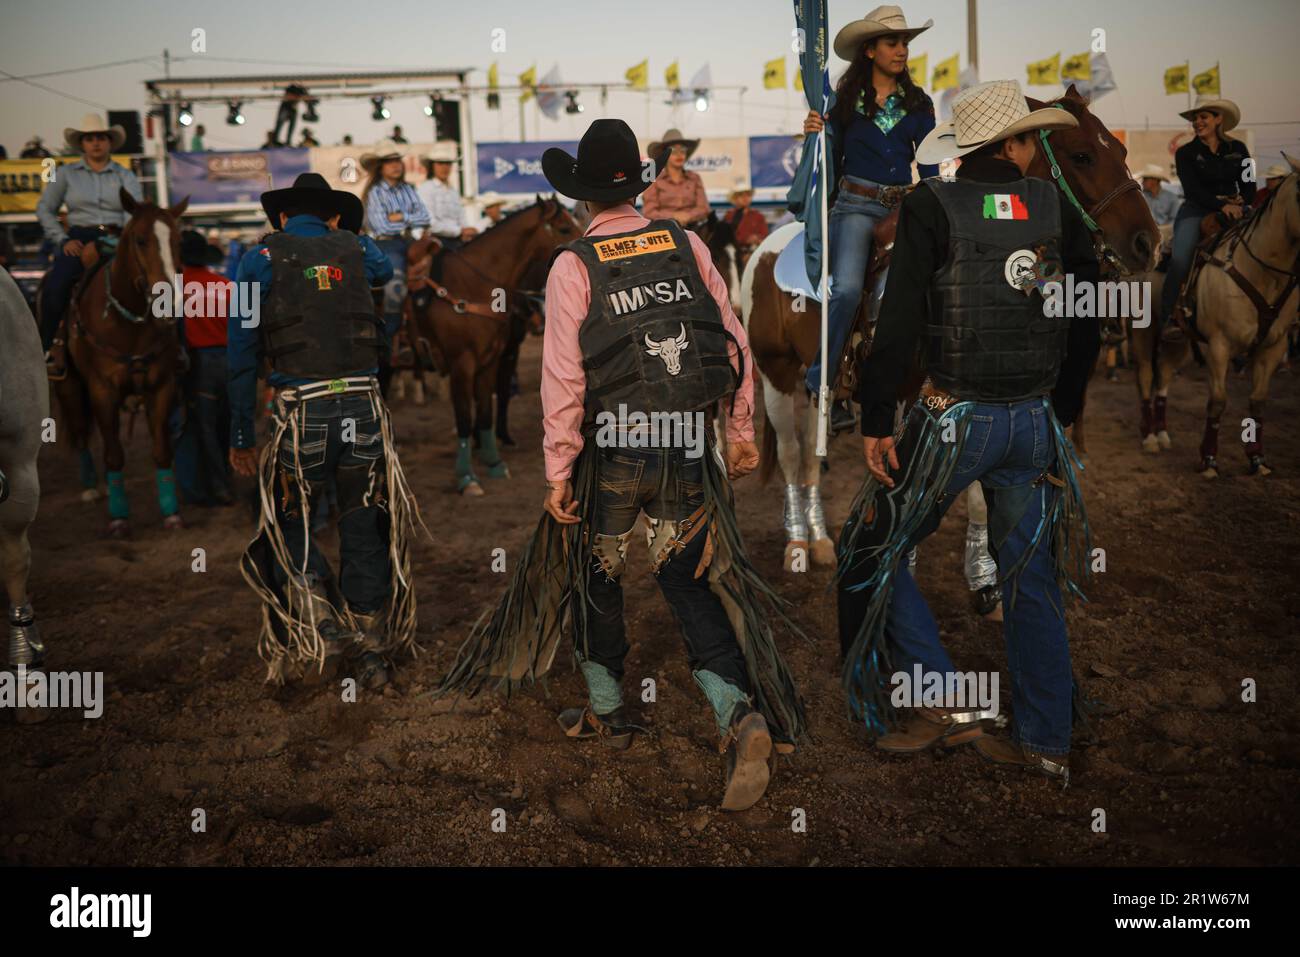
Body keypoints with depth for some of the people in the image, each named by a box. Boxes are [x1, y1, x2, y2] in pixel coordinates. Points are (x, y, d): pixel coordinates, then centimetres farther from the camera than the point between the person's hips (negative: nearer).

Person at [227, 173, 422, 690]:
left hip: (302, 413, -2)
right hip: (364, 408, 2)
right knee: (364, 530, 13)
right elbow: (385, 269, 40)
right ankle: (373, 651, 20)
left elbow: (242, 354, 3)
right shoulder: (354, 249, 13)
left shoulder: (260, 260, 6)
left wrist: (241, 436, 8)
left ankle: (322, 624, 2)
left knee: (288, 522, 18)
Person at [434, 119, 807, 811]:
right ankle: (740, 715, -5)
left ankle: (606, 713, 32)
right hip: (688, 447, 3)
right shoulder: (688, 246, 1)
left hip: (609, 454, -3)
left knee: (594, 575, 18)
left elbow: (563, 378, -12)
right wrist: (741, 431, 13)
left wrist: (558, 471, -6)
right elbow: (735, 344, 3)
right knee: (689, 579, 12)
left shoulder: (573, 266, -8)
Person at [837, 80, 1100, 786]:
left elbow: (898, 323, -13)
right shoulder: (1056, 208, 5)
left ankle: (948, 703, 9)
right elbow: (1088, 322, 10)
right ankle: (1045, 743, 21)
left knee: (873, 555, 12)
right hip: (1038, 423, 5)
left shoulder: (931, 207, -6)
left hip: (954, 418, -4)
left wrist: (875, 422, -8)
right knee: (1031, 581, 14)